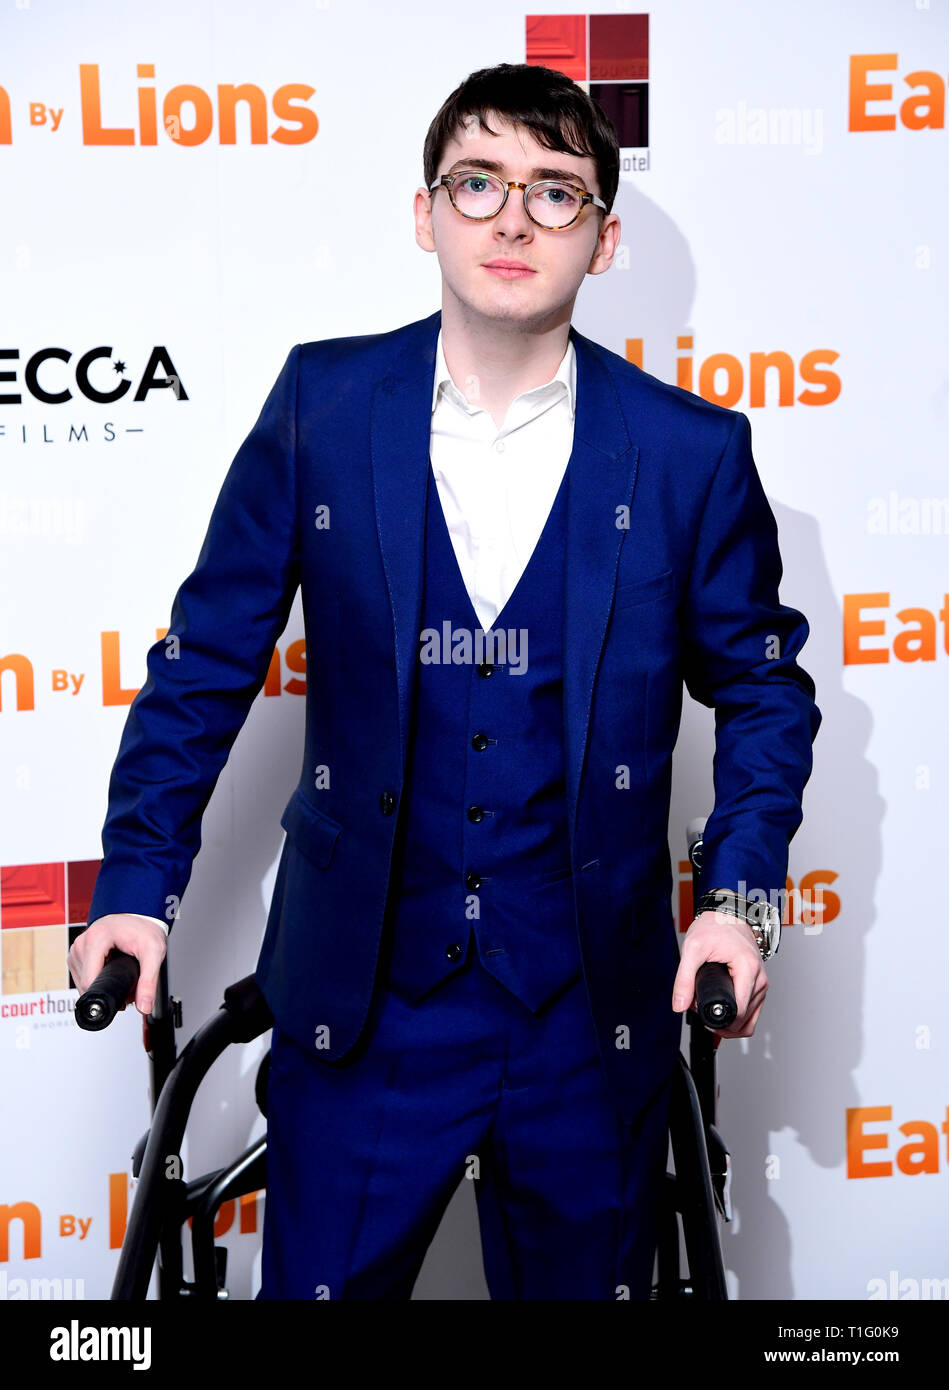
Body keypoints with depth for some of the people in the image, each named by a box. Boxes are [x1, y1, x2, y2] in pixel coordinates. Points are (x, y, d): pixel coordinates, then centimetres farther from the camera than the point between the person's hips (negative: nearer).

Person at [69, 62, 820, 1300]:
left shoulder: (692, 451, -5)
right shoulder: (323, 403, -3)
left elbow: (763, 686, 6)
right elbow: (211, 655, 2)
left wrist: (738, 896, -6)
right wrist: (139, 881, -3)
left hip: (592, 1012, 1)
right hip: (358, 1000, 0)